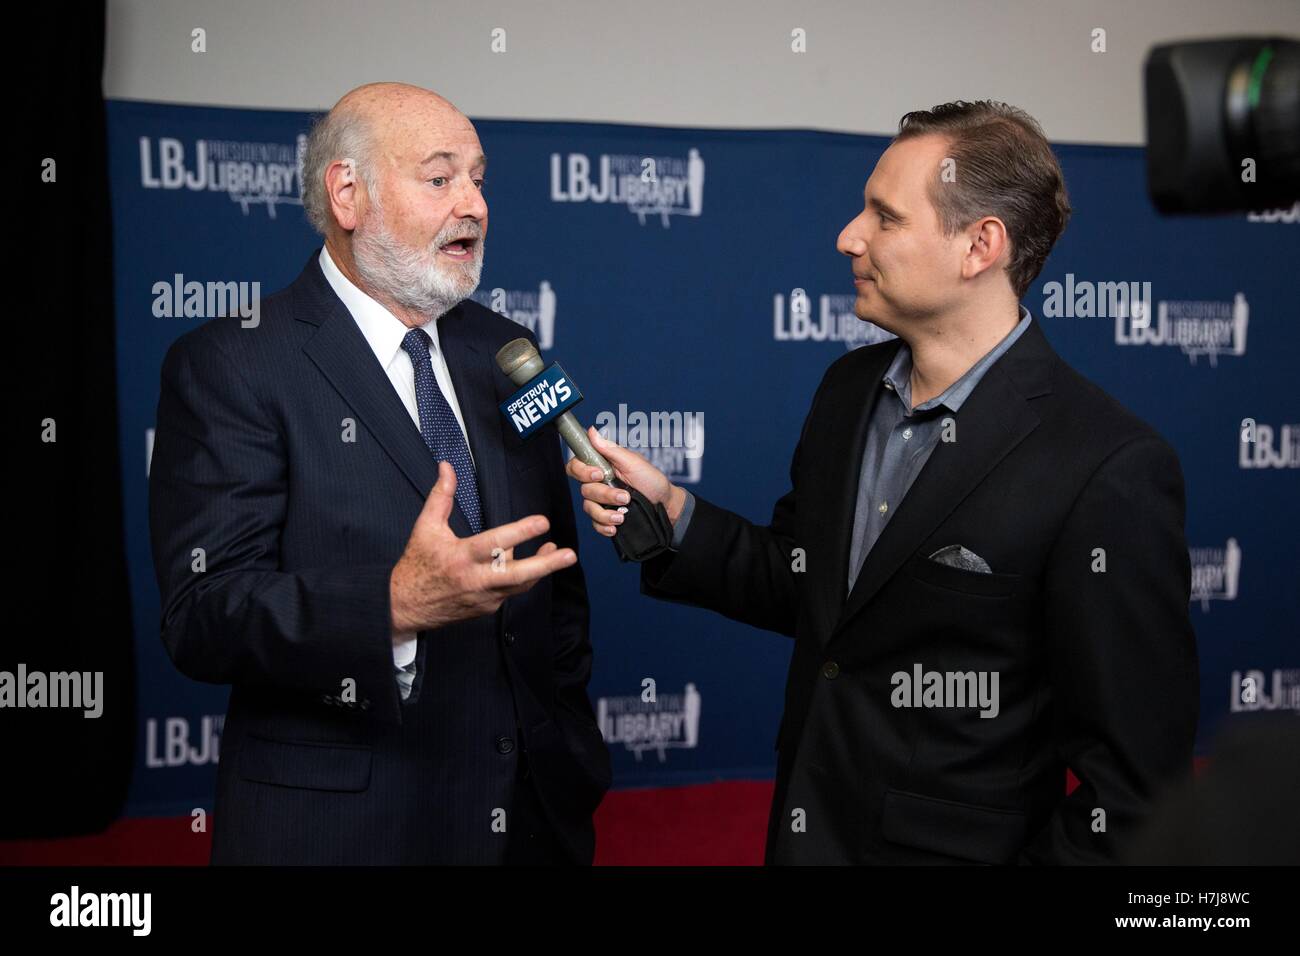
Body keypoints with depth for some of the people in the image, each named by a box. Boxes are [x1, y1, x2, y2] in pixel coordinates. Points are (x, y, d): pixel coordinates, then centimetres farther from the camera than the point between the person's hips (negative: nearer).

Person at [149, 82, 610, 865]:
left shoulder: (501, 353, 9)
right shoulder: (230, 367, -9)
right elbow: (203, 616, -18)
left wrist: (574, 755, 9)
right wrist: (397, 603, -32)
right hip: (340, 824, -5)